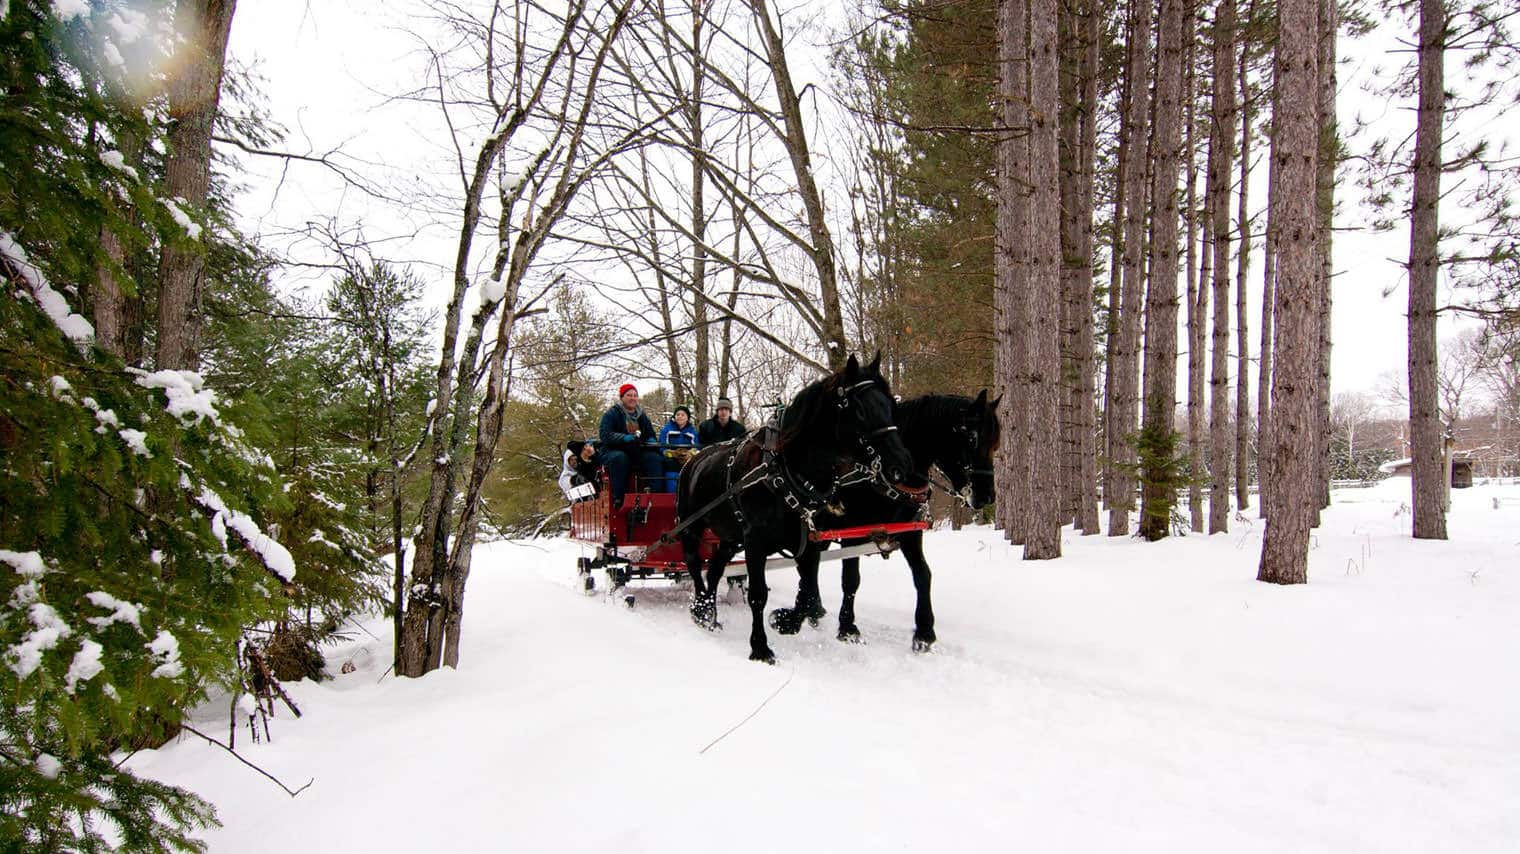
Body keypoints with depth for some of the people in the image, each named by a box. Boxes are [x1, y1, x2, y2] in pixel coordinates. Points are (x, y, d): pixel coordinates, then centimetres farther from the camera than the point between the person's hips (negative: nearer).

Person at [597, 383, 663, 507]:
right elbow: (604, 434, -14)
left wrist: (651, 441, -7)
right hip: (614, 452, -4)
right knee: (619, 458, -38)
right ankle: (618, 499, -38)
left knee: (656, 458, -24)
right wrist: (625, 438, -31)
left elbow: (651, 435, 20)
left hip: (637, 454, 4)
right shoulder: (611, 414, 0)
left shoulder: (642, 416, 18)